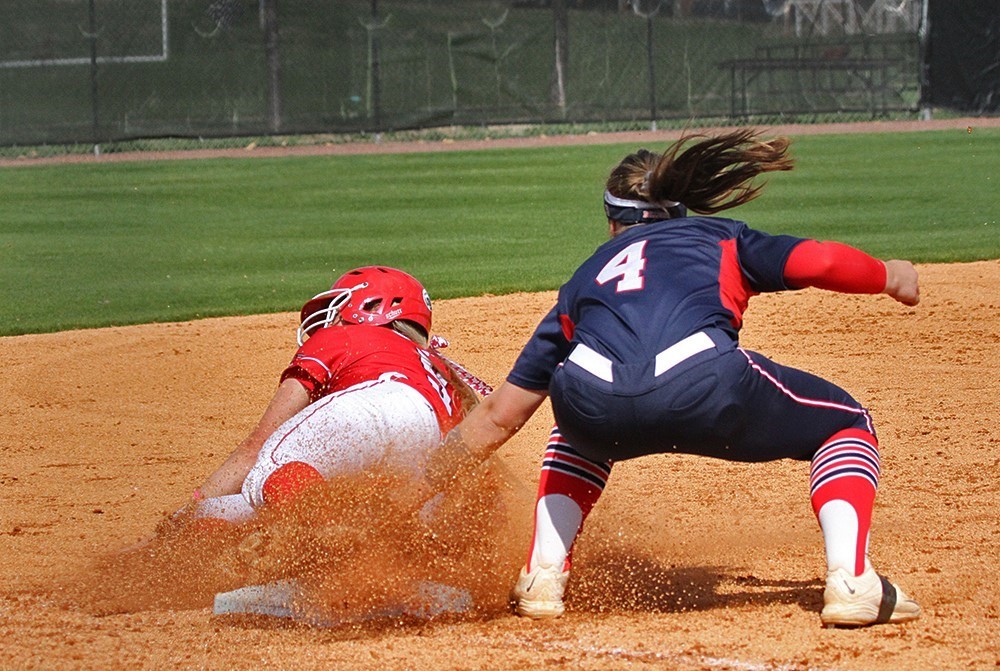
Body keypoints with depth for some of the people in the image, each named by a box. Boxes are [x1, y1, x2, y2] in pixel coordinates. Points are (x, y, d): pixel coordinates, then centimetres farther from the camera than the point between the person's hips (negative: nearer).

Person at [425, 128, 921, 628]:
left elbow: (498, 416, 36)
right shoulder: (720, 238, 33)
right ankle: (850, 580, 0)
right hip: (704, 385, -3)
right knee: (845, 424, 22)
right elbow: (819, 262, 14)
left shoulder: (587, 279, 37)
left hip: (593, 402, 3)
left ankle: (542, 576, 22)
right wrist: (888, 278, 34)